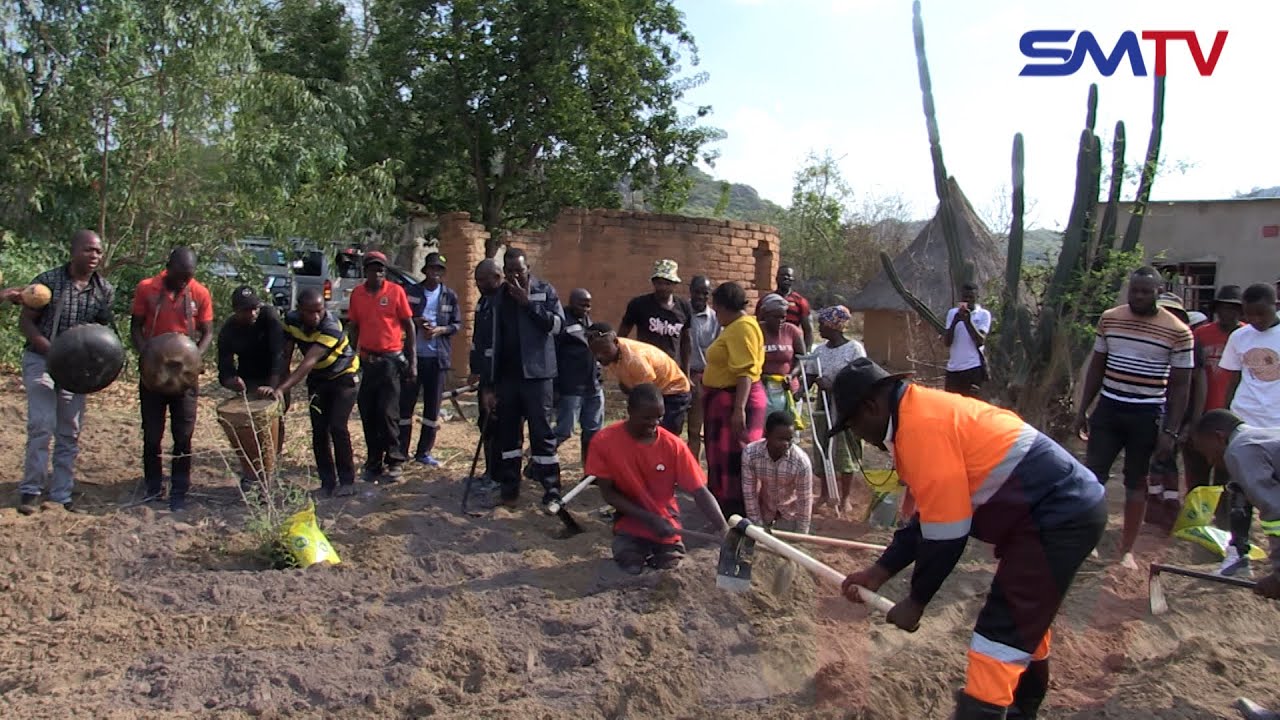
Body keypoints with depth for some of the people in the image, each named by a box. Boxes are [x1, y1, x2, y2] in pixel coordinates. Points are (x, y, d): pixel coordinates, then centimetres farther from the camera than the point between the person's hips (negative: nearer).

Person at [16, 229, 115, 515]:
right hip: (41, 359, -3)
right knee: (42, 425, -11)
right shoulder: (48, 281, -10)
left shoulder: (105, 290, 0)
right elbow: (25, 322, -7)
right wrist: (53, 350, -21)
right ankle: (31, 489, 3)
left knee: (70, 432, 6)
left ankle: (62, 492, 16)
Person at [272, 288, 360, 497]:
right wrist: (282, 385, -15)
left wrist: (282, 388, -47)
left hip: (344, 377, -5)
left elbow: (309, 361, -40)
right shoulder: (292, 320, -14)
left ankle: (347, 481, -4)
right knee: (319, 430, 1)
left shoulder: (331, 327, -32)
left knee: (337, 427, -14)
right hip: (317, 379, 5)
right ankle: (327, 481, 10)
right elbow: (286, 354, -7)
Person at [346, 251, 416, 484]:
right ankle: (374, 463, 21)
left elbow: (409, 326, -1)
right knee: (368, 414, 9)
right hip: (366, 360, 4)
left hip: (390, 360, -4)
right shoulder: (357, 294, 6)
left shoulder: (396, 291, -3)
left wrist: (412, 362, -3)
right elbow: (353, 327, 14)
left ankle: (394, 462, 6)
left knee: (387, 412, -6)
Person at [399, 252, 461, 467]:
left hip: (438, 357, 1)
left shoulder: (450, 295, 5)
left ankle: (424, 451, 16)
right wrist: (415, 322, -13)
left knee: (433, 405, 6)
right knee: (406, 402, 1)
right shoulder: (411, 292, 3)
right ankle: (401, 450, 11)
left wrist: (440, 330, -11)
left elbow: (457, 324, 6)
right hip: (413, 354, -1)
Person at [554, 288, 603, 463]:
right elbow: (551, 355, -17)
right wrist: (555, 386, -18)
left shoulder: (587, 319, 16)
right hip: (570, 388, -8)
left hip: (592, 387, 8)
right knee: (564, 430, -7)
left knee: (594, 431, 11)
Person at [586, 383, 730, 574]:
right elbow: (608, 493, -10)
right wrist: (650, 518, -19)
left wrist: (724, 530, -30)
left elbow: (700, 492, -15)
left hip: (666, 526, 1)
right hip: (630, 526, -1)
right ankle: (637, 553, 16)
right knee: (631, 572, -17)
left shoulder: (673, 445, -15)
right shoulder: (604, 441, -16)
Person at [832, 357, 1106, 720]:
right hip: (1070, 506, 11)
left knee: (1001, 634, -8)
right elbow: (932, 515, 15)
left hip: (1060, 515, -11)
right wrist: (879, 571, 14)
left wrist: (916, 601, -6)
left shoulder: (921, 424, -21)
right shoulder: (923, 412, 10)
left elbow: (946, 532, -19)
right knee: (1025, 619, 26)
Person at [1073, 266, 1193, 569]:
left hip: (1147, 415, -2)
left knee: (1137, 482, 8)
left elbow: (1180, 386, -4)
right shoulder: (1109, 319, 2)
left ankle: (1127, 550, 19)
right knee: (1092, 475, -1)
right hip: (1108, 409, 2)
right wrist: (1082, 409, 8)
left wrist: (1171, 431, -8)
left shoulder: (1178, 331, -8)